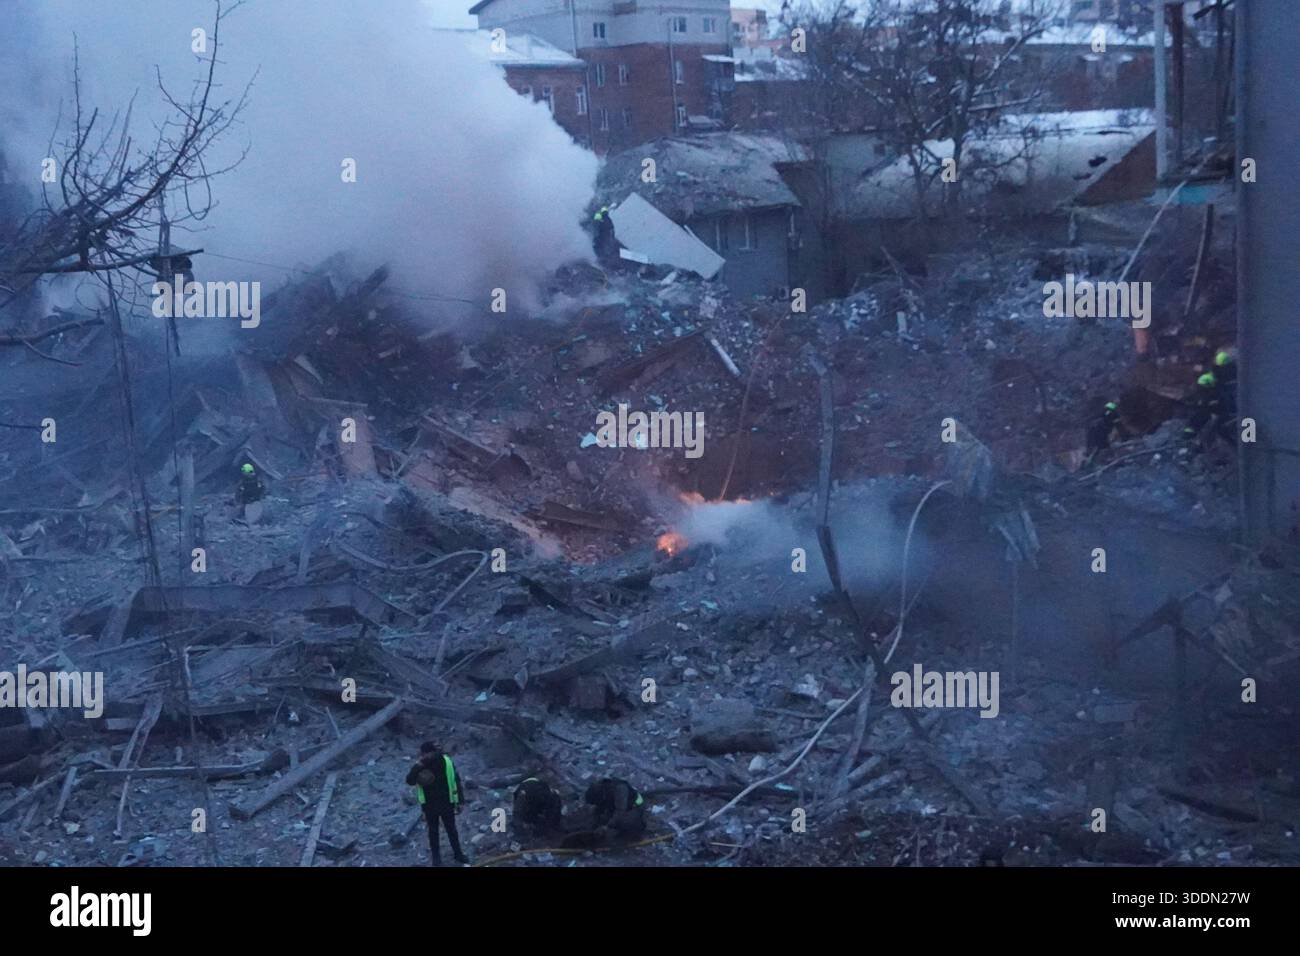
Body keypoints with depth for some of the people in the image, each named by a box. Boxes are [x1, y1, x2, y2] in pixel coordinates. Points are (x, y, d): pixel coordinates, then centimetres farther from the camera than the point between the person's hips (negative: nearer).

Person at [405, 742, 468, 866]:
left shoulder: (446, 762, -14)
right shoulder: (421, 765, -14)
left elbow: (456, 781, -4)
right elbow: (410, 781, -25)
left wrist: (459, 801, -1)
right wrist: (418, 766, -37)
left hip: (446, 803, 0)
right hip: (429, 805, 0)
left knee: (451, 829, 14)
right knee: (433, 830, 15)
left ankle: (457, 853, 30)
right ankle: (436, 856, 30)